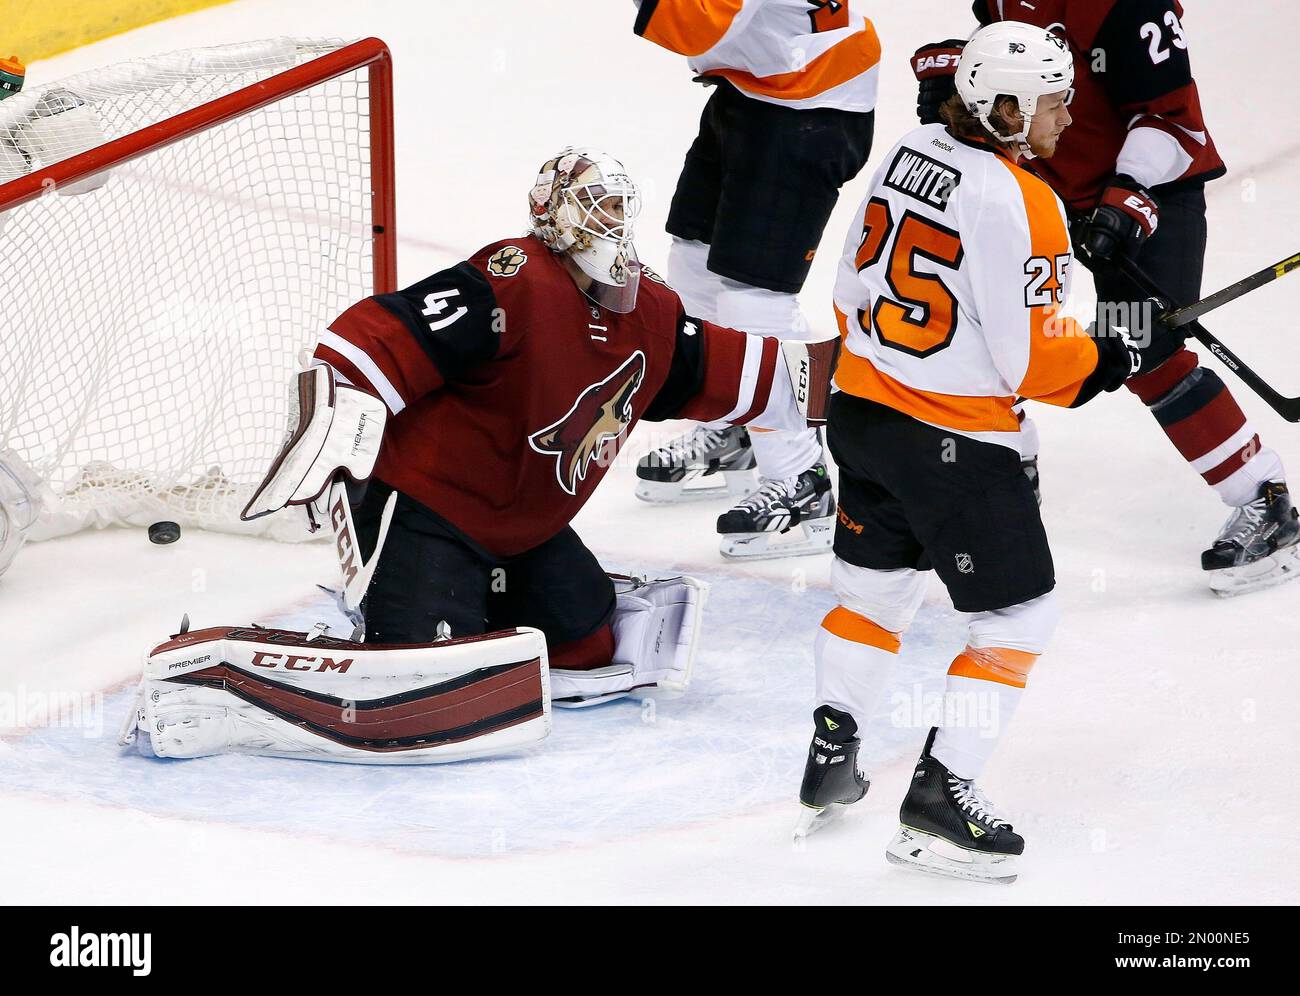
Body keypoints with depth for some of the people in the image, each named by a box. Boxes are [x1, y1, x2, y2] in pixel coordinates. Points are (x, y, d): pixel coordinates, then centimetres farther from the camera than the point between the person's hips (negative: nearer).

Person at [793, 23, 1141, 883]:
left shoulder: (910, 153, 1)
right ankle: (940, 798, 2)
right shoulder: (1021, 205, -22)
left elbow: (854, 285, 11)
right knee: (1020, 613, 5)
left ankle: (831, 761, 31)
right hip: (956, 444, -8)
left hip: (862, 414, 8)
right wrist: (1102, 360, -1)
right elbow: (1030, 359, -19)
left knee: (876, 583, 25)